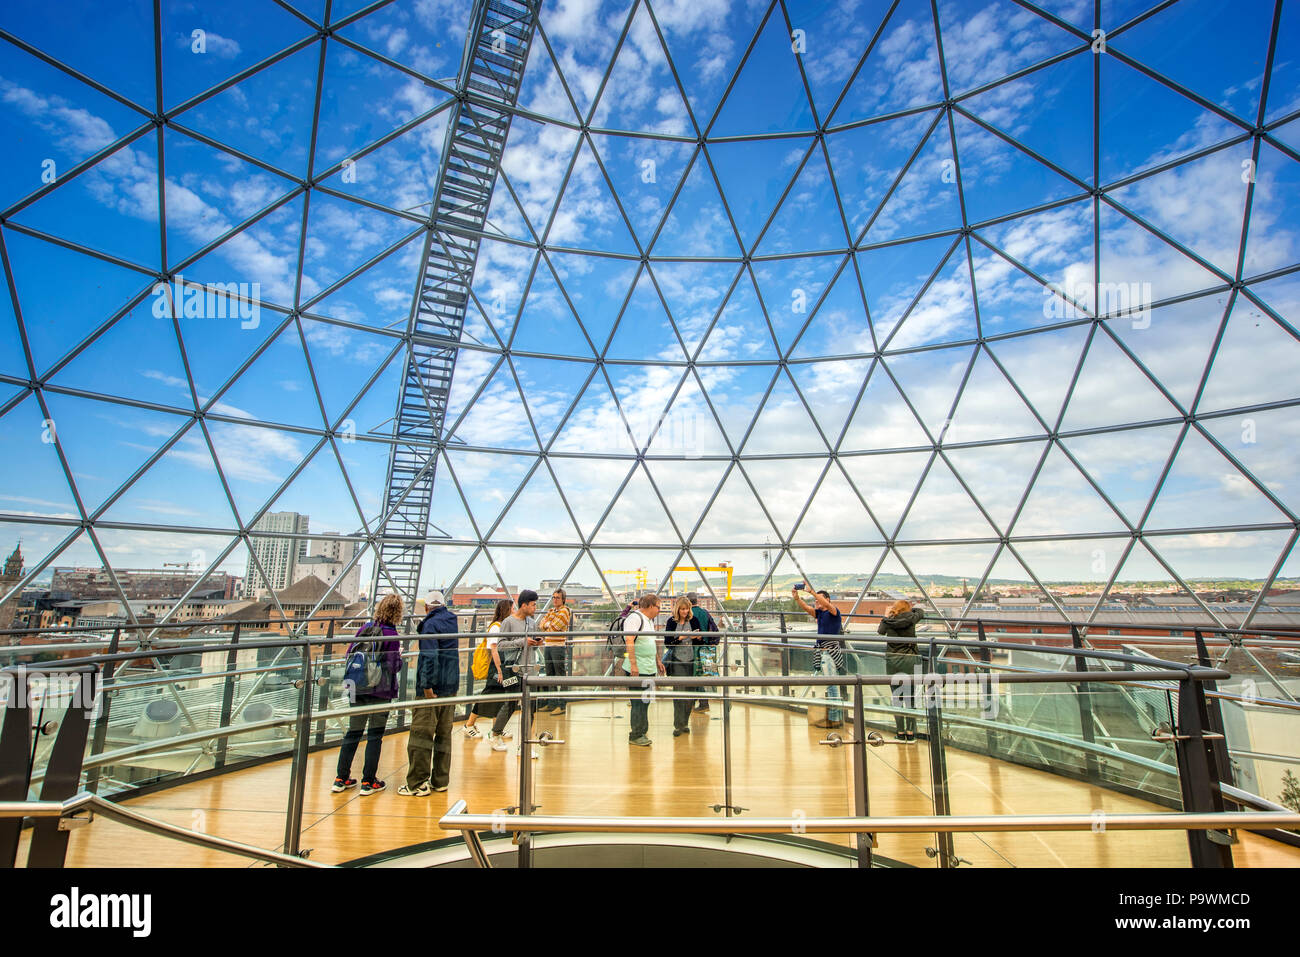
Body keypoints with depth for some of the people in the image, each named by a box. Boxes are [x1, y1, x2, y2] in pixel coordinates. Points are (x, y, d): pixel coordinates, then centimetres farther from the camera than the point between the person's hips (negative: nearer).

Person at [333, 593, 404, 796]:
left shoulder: (364, 628, 2)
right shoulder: (392, 635, -15)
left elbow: (349, 654, 7)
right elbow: (394, 666, -16)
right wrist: (399, 656, 4)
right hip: (380, 690, -5)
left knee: (353, 732, 15)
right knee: (375, 735, 6)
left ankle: (341, 779, 22)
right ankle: (368, 782, 12)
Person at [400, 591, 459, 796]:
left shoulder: (431, 624, -12)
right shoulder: (453, 621, 13)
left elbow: (430, 656, -21)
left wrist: (427, 684, -22)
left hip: (432, 687, -8)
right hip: (451, 686, 8)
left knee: (421, 734, 0)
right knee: (444, 734, 13)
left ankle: (417, 784, 5)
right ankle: (440, 781, 20)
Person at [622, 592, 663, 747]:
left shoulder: (649, 619, 17)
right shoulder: (634, 617, -14)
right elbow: (629, 641, -23)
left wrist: (657, 661, 26)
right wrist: (633, 664, -26)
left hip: (649, 669, 10)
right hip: (637, 670, -9)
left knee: (645, 702, 14)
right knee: (639, 702, -4)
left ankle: (641, 733, 23)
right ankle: (635, 736, 6)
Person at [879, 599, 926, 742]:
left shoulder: (887, 621, 3)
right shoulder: (911, 618, -1)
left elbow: (879, 632, 23)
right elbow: (920, 612, 21)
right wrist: (908, 609, 36)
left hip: (892, 660, 1)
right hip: (909, 660, -1)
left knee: (896, 696, 8)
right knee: (910, 697, 6)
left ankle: (900, 733, 12)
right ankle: (910, 733, 9)